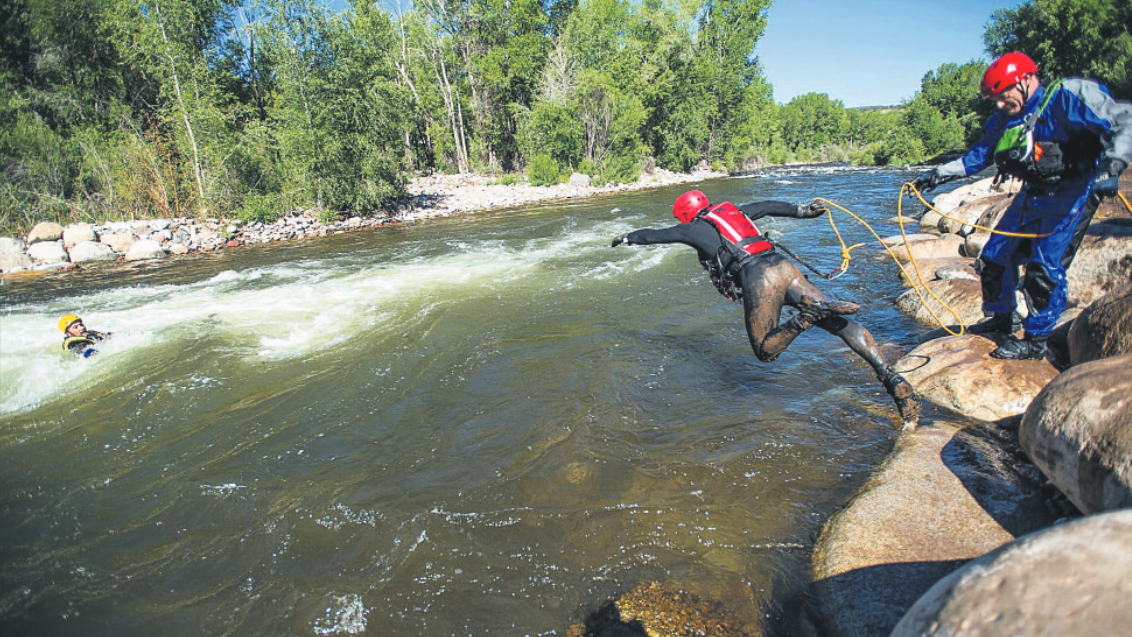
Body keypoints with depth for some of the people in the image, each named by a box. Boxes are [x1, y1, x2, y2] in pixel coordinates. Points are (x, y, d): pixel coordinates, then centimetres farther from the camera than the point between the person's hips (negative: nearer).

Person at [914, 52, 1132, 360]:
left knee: (1045, 265, -14)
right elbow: (978, 156, 15)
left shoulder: (1069, 97, -15)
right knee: (995, 255, 8)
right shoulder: (1005, 121, 6)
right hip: (1033, 194, 8)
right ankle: (1002, 319, 28)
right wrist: (939, 175, 7)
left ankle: (1035, 341, -2)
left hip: (1072, 194, -7)